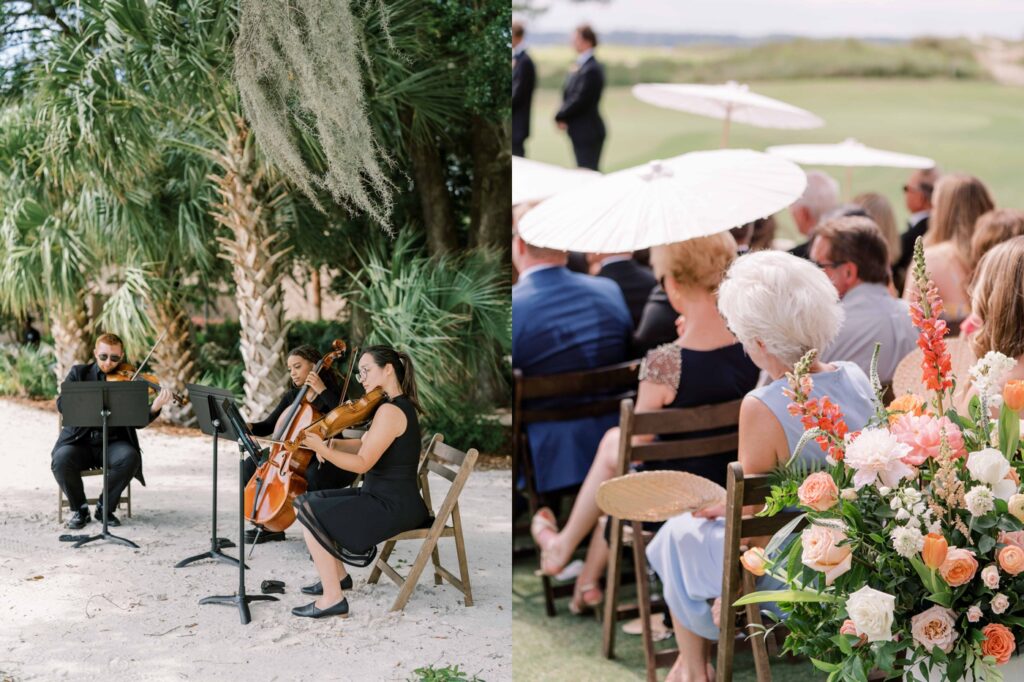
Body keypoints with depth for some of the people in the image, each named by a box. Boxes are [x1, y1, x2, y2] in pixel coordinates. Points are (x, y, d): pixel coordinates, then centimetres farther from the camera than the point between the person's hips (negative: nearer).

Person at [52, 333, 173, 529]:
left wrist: (155, 407, -26)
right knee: (61, 460, -30)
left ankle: (105, 507, -8)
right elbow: (62, 404, -8)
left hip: (113, 442, 0)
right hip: (80, 441, 0)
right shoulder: (79, 373, 7)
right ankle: (79, 509, -4)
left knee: (130, 457, -31)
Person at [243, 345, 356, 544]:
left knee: (314, 475, -40)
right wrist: (249, 427, -13)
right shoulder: (292, 397, 11)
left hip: (328, 460, -8)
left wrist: (322, 391, -29)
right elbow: (268, 426, 9)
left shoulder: (332, 393, -9)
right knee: (252, 464, -1)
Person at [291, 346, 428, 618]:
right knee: (305, 501, 17)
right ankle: (338, 575, 25)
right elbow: (365, 445, 15)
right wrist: (333, 444, -2)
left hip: (392, 507, -11)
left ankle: (333, 598, -14)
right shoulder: (401, 406, 12)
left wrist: (323, 450, -27)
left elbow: (362, 463, -23)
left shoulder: (390, 411, -20)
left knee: (309, 514, -16)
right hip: (380, 496, 11)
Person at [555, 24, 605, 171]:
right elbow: (569, 95, 14)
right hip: (581, 132, 10)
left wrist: (560, 116, -9)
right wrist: (563, 116, -2)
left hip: (587, 133, -10)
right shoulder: (581, 65, 12)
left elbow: (580, 100, -21)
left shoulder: (591, 69, -18)